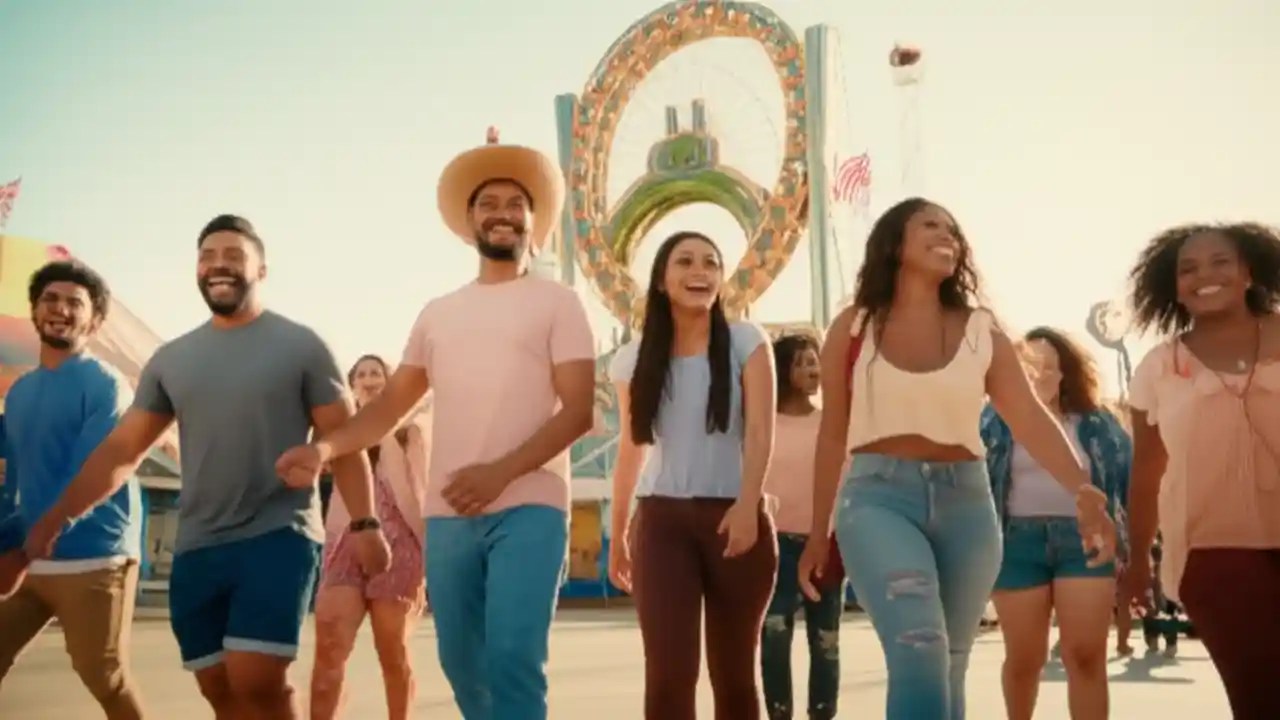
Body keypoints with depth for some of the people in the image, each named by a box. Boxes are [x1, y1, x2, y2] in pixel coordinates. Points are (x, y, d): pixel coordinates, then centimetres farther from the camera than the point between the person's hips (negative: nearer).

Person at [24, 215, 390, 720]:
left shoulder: (300, 345, 1)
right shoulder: (170, 359, 12)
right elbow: (122, 448, 13)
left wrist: (364, 523, -10)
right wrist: (55, 518, 6)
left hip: (278, 536, -5)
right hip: (196, 548, 5)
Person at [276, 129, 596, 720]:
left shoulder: (556, 301, 5)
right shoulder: (439, 312, 18)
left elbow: (578, 410, -5)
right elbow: (391, 404, 16)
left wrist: (501, 472, -19)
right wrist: (324, 448, -4)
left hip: (528, 507, -5)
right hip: (448, 516, 5)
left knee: (512, 659, -19)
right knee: (463, 664, 8)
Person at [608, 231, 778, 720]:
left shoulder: (746, 342, 1)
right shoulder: (635, 358, 8)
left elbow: (760, 431, -9)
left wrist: (748, 503, -25)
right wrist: (617, 536, 18)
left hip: (734, 516, -1)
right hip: (662, 520, 1)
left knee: (734, 672, 10)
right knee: (668, 674, -10)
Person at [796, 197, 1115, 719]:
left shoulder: (981, 332, 7)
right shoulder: (854, 327, 5)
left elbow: (1029, 417, -5)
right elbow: (833, 434, 9)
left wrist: (1082, 488, -22)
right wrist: (819, 532, 10)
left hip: (964, 501, 3)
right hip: (879, 496, -3)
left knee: (947, 667, 10)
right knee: (920, 651, -24)